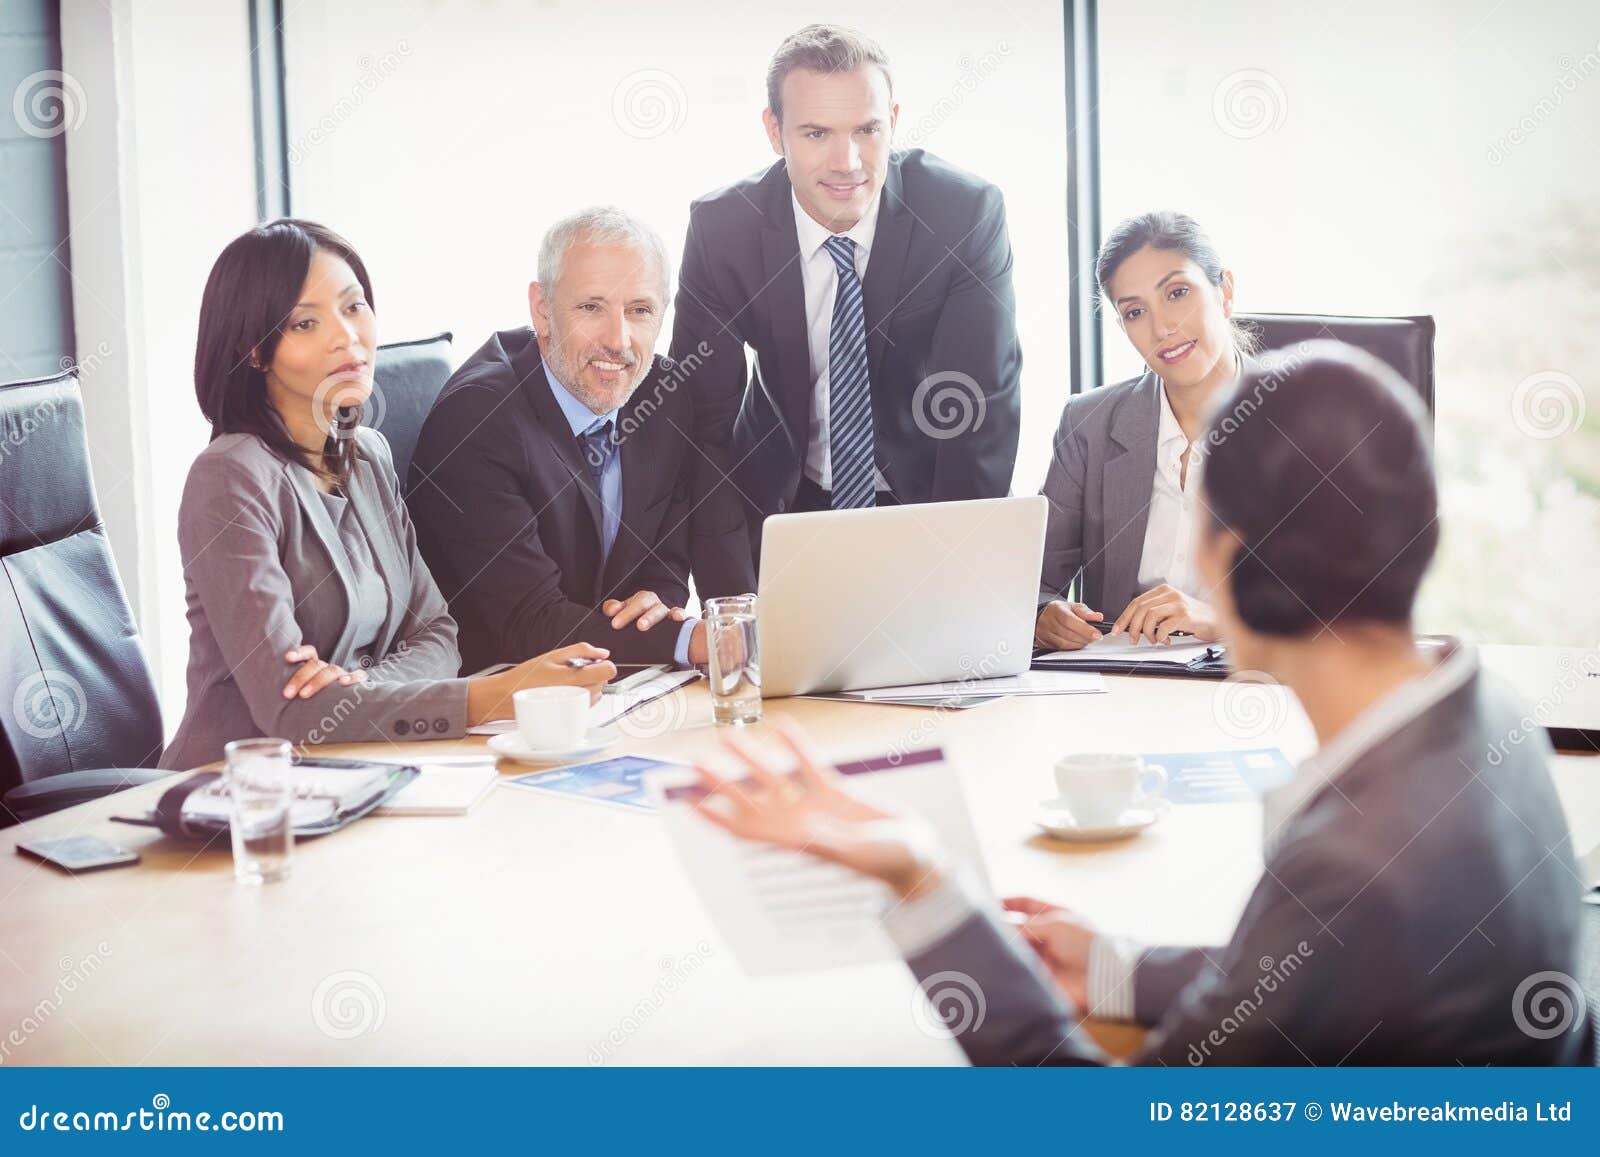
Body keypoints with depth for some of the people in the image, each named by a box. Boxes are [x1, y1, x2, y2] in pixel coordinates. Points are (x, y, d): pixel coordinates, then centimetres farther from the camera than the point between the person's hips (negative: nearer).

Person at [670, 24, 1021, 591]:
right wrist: (731, 604, -22)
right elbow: (705, 415, -13)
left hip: (924, 493, -1)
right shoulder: (720, 228, -15)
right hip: (781, 499, 1)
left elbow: (983, 404, -16)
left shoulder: (968, 213, -17)